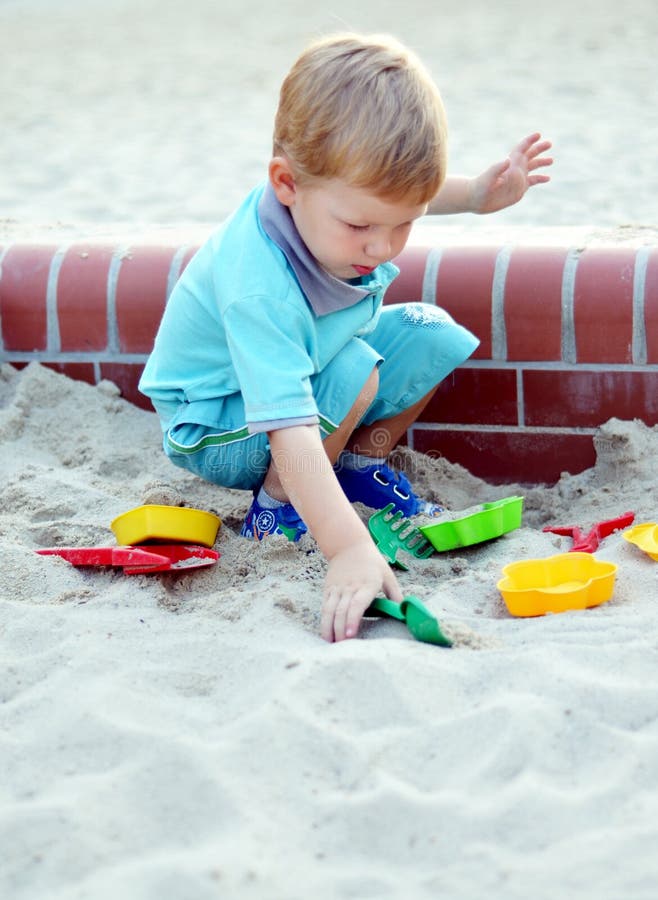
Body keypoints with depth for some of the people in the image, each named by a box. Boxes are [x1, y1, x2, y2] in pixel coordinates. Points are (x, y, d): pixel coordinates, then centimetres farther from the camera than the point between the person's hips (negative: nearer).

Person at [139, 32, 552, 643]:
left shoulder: (352, 194, -21)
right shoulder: (256, 288, -44)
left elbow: (404, 192, 8)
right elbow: (290, 430, -49)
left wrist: (479, 194, -5)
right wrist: (349, 552, -56)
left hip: (300, 365, 8)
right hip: (215, 427, -8)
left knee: (432, 336, -3)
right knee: (355, 371, -31)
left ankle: (361, 467, 13)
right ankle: (275, 508, -11)